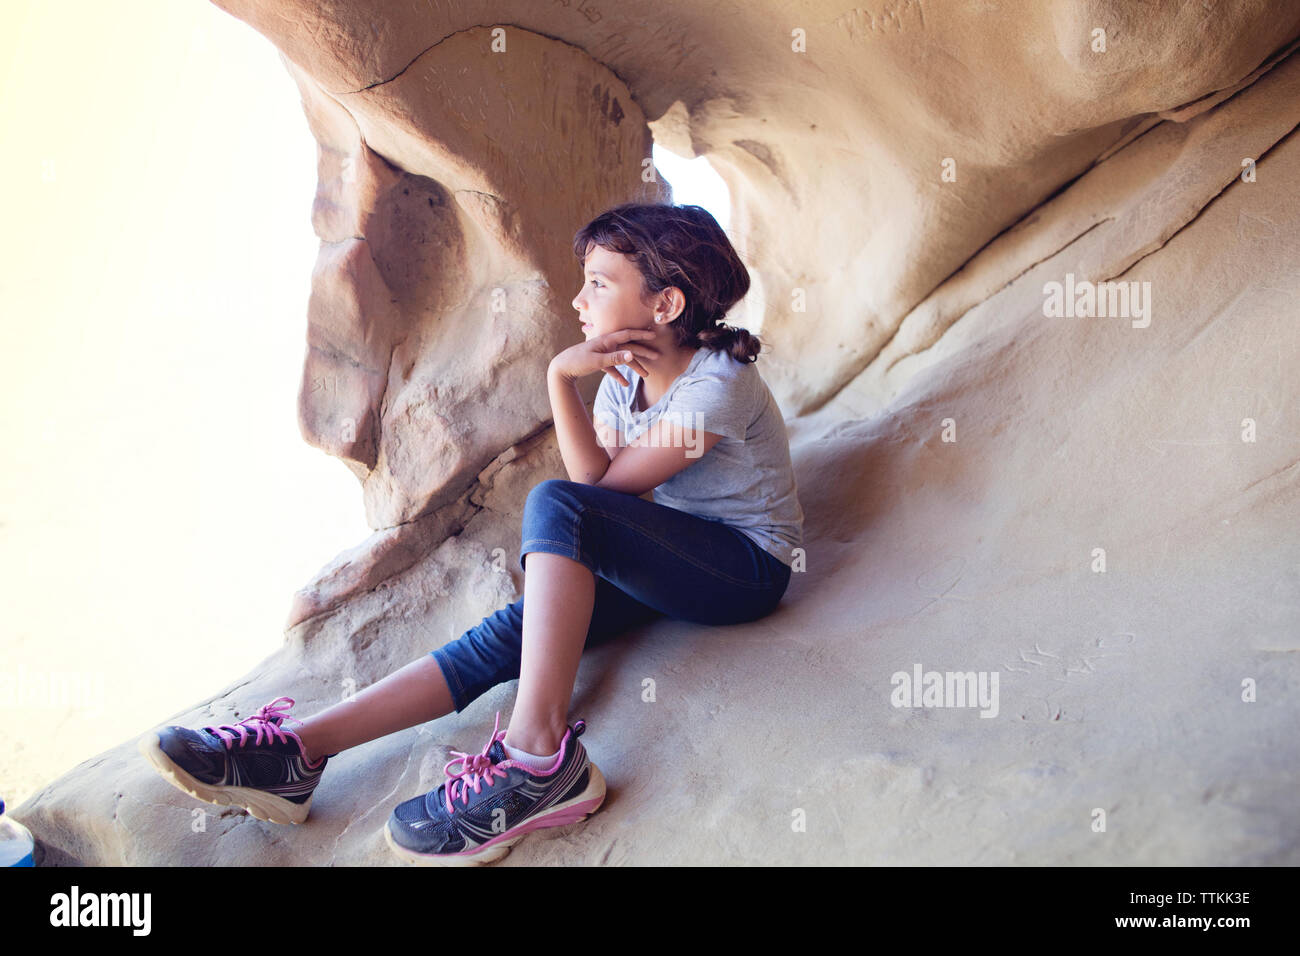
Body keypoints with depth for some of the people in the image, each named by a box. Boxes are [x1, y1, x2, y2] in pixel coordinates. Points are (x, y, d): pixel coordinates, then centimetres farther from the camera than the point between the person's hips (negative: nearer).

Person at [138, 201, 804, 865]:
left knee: (555, 504, -29)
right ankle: (296, 753, -21)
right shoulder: (621, 372, 6)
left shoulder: (716, 382, -19)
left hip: (747, 567, -7)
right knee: (513, 630, -15)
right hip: (671, 560, 7)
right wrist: (561, 377, -20)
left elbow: (605, 488, -14)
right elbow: (593, 478, -9)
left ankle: (538, 753, -34)